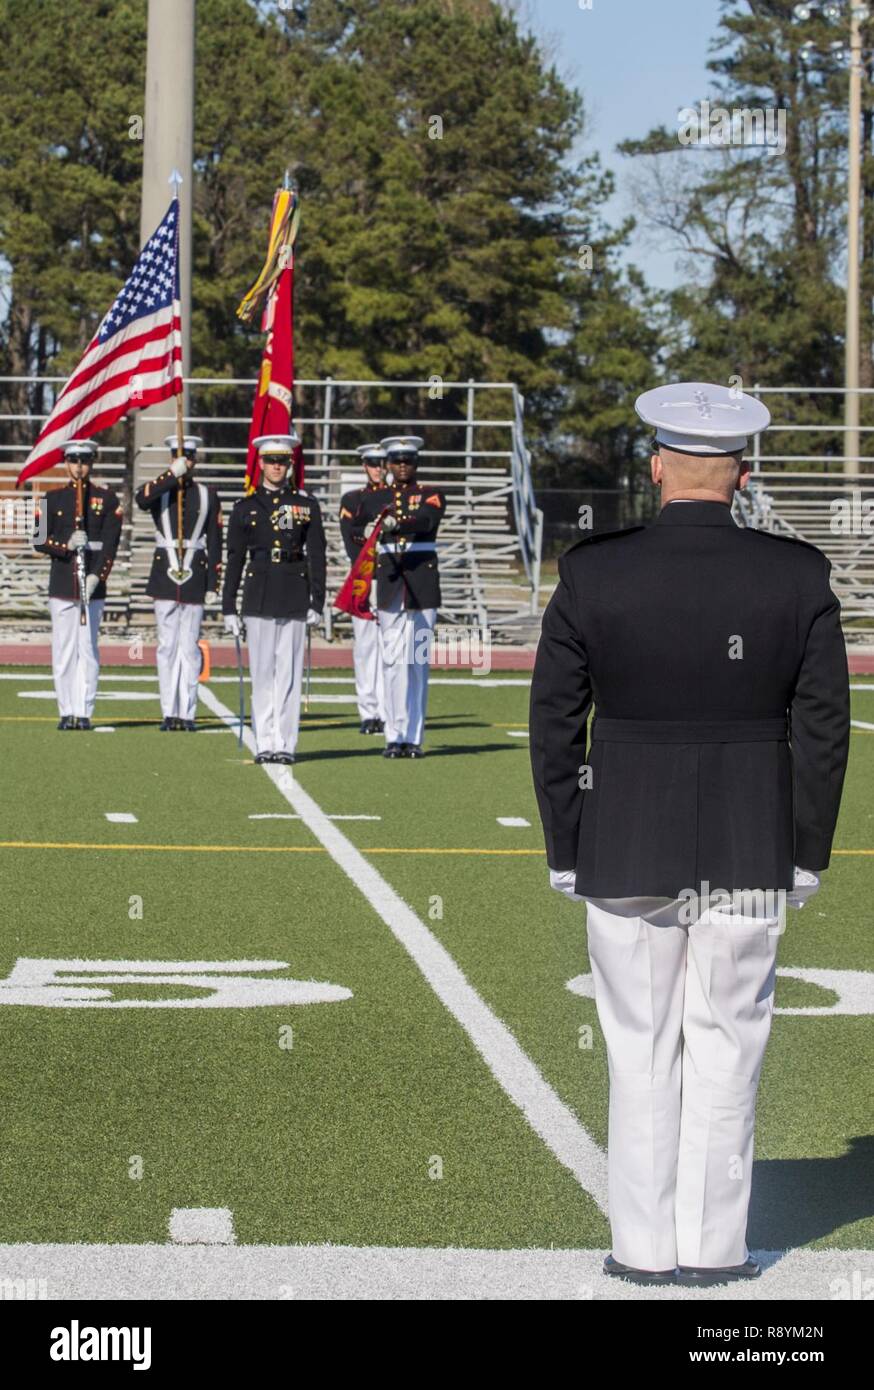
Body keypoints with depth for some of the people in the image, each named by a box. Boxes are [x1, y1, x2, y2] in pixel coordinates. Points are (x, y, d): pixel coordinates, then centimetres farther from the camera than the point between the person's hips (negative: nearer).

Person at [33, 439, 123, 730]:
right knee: (63, 650, 1)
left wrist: (96, 577, -14)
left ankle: (84, 712, -1)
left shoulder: (107, 498, 6)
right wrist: (67, 545, -15)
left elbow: (110, 543, -1)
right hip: (61, 583, 1)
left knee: (88, 649, -2)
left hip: (93, 585, -1)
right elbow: (39, 541, 4)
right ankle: (66, 712, 5)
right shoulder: (53, 498, 10)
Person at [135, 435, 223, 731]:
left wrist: (213, 586, 0)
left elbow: (215, 543, 5)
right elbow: (141, 499, -19)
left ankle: (188, 713, 4)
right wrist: (172, 474, -22)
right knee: (167, 646, 2)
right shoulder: (160, 490, 7)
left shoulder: (208, 495, 8)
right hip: (164, 578, 0)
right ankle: (169, 713, 5)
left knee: (189, 647, 1)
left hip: (195, 579, 0)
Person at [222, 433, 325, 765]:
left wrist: (317, 603, -2)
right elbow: (234, 560, 7)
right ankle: (265, 744, 6)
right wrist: (228, 609, 3)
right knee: (262, 674, 2)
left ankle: (285, 744, 3)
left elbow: (316, 557, 5)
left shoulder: (307, 505, 6)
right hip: (258, 597, 0)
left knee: (289, 673, 0)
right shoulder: (245, 507, 7)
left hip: (295, 597, 0)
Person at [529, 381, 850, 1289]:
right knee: (727, 1046, 9)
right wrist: (806, 857, 6)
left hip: (626, 848, -1)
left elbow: (553, 727, -3)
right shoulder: (799, 576, -5)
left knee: (641, 1051, 9)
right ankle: (713, 1249, 13)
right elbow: (823, 729, -2)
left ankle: (645, 1248, 14)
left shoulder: (591, 575, -7)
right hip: (751, 850, 1)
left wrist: (567, 855, 7)